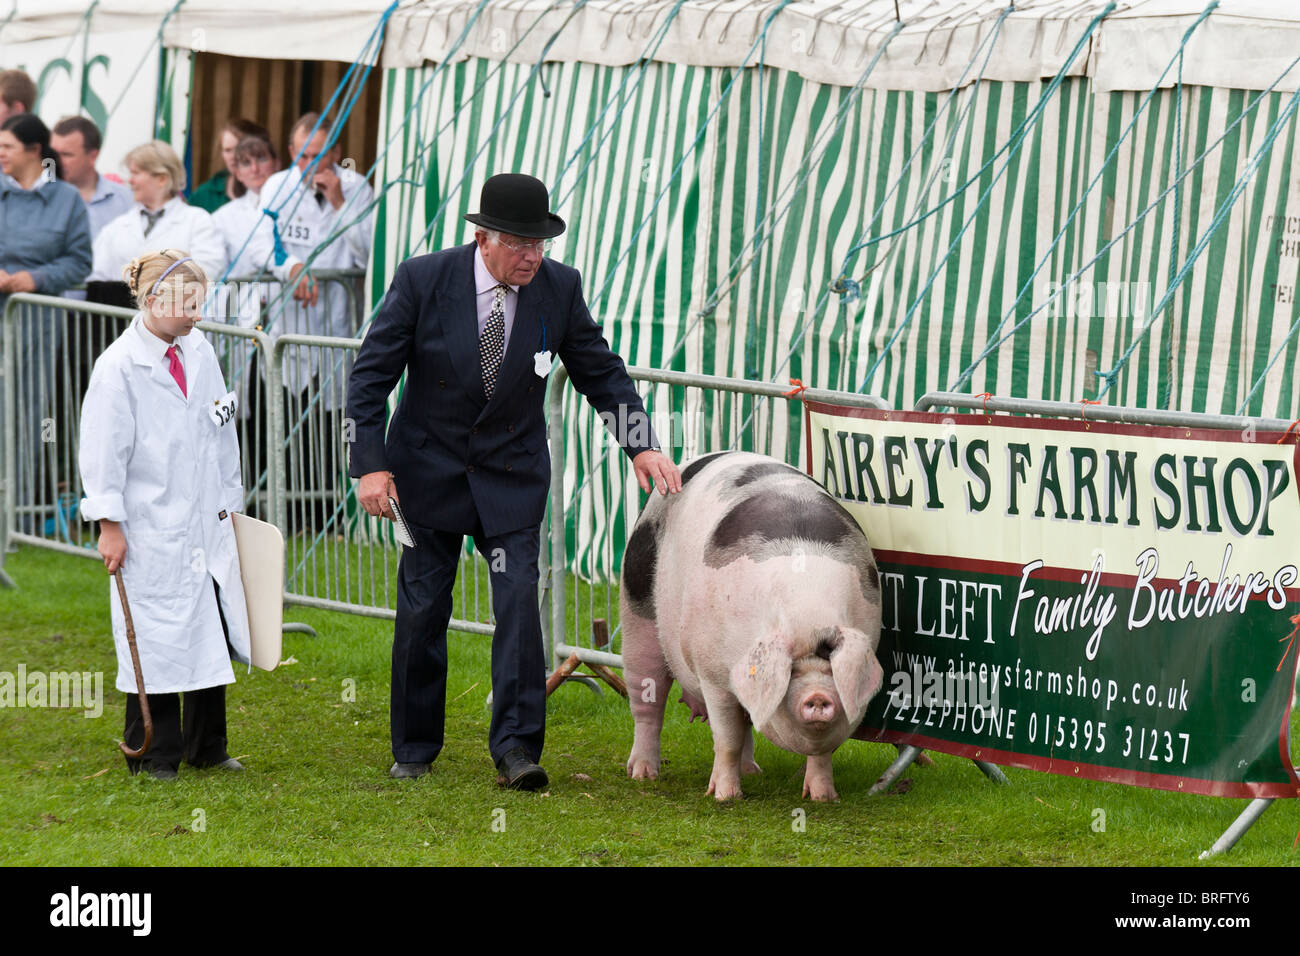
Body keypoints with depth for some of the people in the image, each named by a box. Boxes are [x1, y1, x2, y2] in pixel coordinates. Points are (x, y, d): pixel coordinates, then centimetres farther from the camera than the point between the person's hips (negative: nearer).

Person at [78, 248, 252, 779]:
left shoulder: (199, 350, 7)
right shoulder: (118, 367, -11)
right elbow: (103, 451, -10)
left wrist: (230, 501, 18)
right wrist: (109, 525, -11)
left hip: (207, 523, 6)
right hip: (151, 531, -6)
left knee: (214, 634, 8)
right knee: (157, 641, -1)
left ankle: (206, 748, 20)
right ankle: (154, 755, 10)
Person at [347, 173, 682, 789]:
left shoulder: (558, 287, -8)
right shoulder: (423, 280, -14)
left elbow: (601, 371, 5)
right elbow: (371, 375, -8)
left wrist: (642, 445, -5)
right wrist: (371, 464, -15)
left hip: (512, 473, 1)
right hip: (430, 465, -1)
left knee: (519, 598, -12)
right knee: (422, 608, 5)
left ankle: (515, 749, -10)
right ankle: (414, 748, 19)